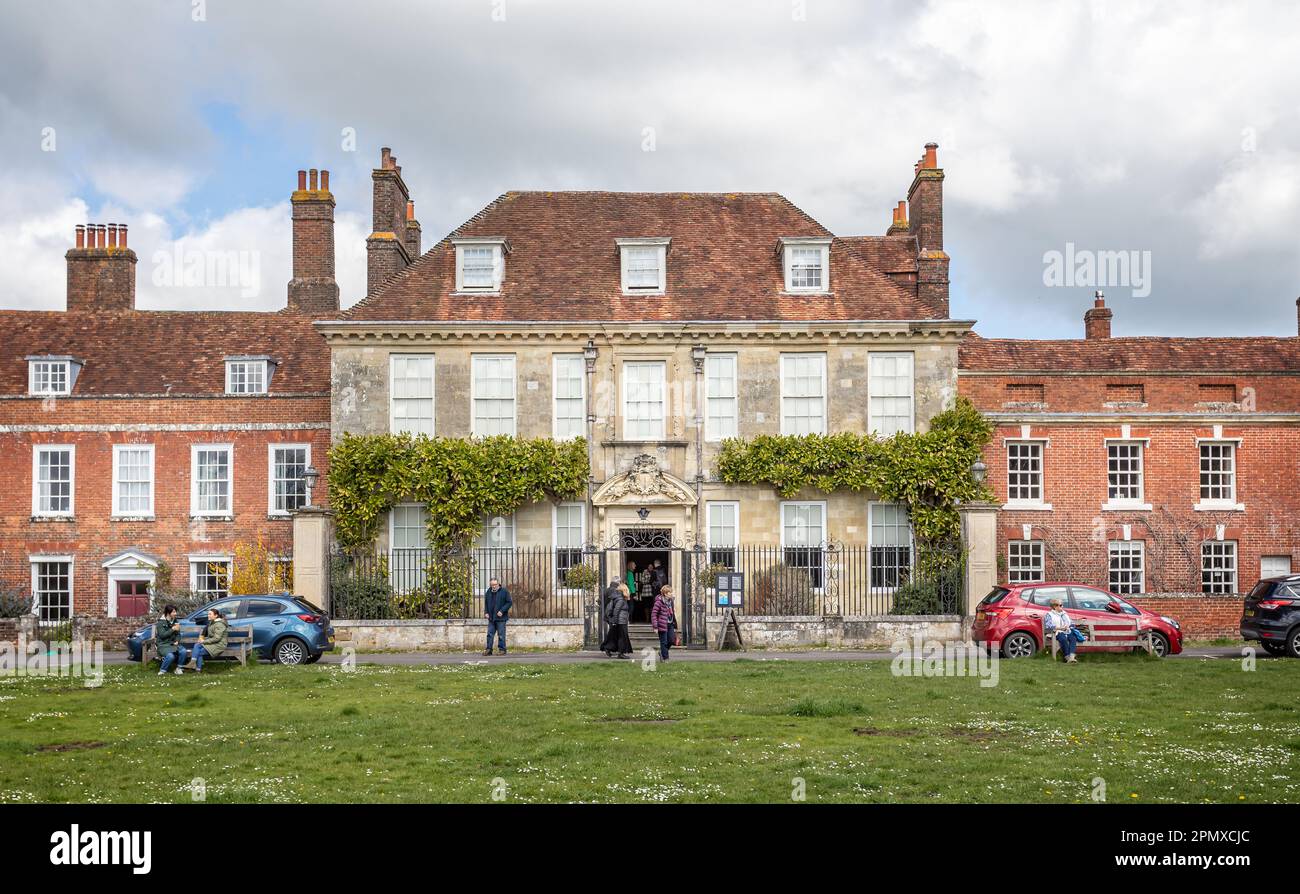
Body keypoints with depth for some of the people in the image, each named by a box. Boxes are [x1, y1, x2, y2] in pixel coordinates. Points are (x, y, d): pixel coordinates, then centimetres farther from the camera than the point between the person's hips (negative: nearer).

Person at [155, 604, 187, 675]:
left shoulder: (174, 621, 13)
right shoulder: (161, 622, -5)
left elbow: (178, 634, 16)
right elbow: (162, 635, -14)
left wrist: (177, 641, -4)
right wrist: (173, 629, -17)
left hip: (173, 643, 5)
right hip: (163, 645, -5)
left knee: (183, 651, -26)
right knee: (170, 656, -35)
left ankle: (178, 668, -7)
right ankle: (162, 671, -11)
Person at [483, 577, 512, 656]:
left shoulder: (504, 591, -5)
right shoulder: (488, 592, 11)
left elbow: (509, 602, -5)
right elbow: (486, 603, 23)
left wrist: (502, 611, -14)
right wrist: (486, 612, 7)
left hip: (501, 618, -5)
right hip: (491, 618, 5)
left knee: (501, 635, -2)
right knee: (490, 634, 5)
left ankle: (502, 649, 5)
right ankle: (488, 649, 10)